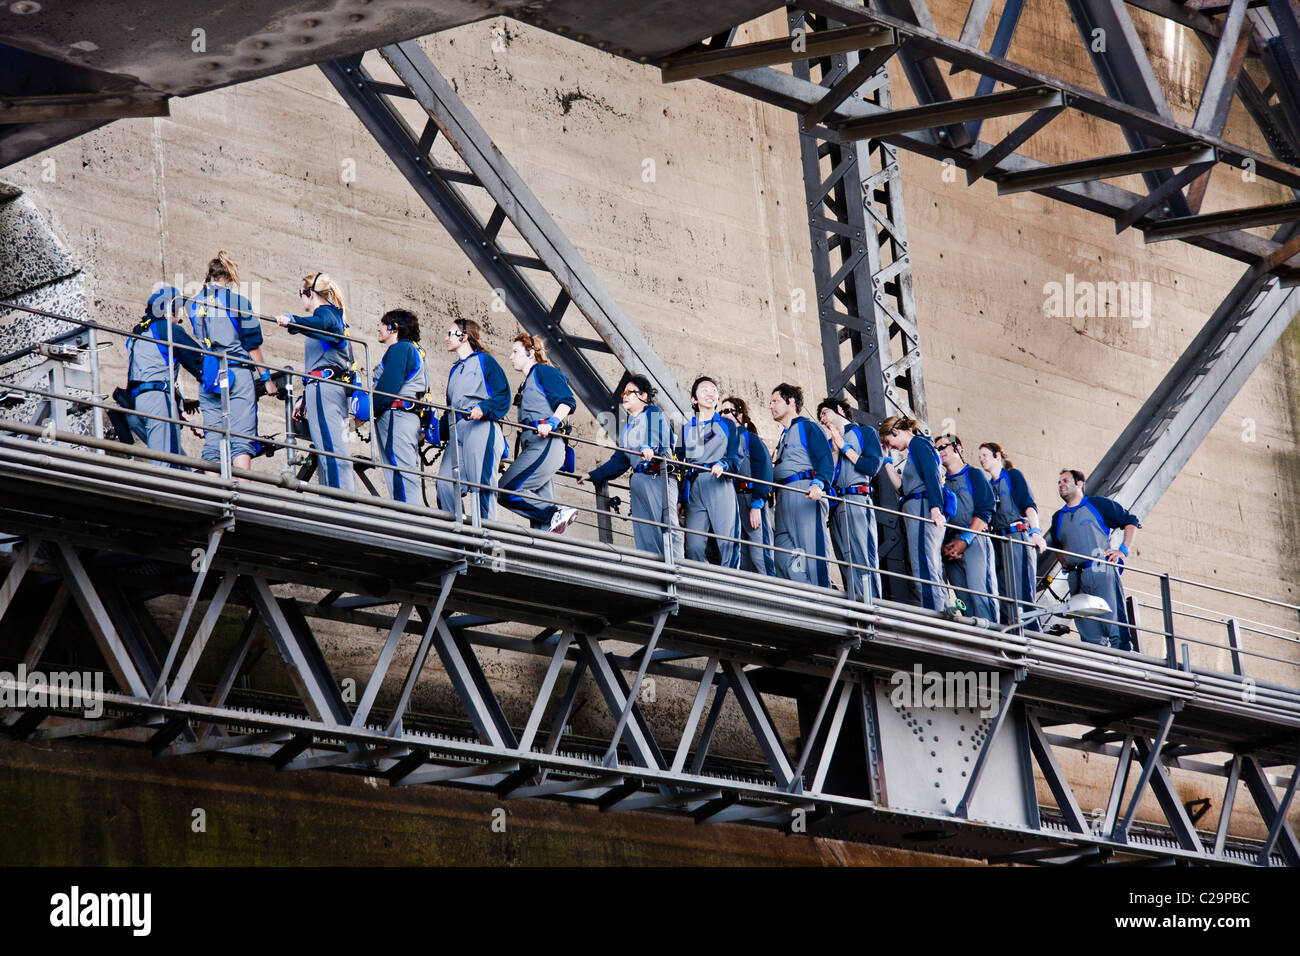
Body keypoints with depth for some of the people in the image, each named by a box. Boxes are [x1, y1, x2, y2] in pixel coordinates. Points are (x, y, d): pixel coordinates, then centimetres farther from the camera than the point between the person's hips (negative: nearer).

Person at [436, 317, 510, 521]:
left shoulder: (484, 361, 6)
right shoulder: (455, 370, 28)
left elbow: (503, 395, -4)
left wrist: (483, 409, -19)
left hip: (480, 428, -7)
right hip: (456, 431, 7)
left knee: (482, 482, -11)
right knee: (445, 483, -7)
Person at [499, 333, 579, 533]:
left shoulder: (544, 372, 2)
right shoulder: (527, 383, 29)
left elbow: (567, 401, -10)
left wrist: (551, 422, -25)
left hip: (544, 445, -10)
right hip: (535, 447, 10)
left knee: (507, 491, -18)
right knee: (540, 505, 0)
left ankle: (557, 513, -18)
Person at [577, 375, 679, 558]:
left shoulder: (655, 414, 5)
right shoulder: (628, 425, 27)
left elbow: (663, 443, -12)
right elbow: (619, 460, 28)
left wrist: (652, 451, -33)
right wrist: (593, 475, 25)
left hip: (658, 478, -7)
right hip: (638, 480, 7)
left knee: (665, 526, -15)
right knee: (643, 534, -1)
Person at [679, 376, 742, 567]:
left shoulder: (727, 425, 17)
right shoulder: (686, 429, 22)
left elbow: (735, 458, 6)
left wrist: (722, 465, -18)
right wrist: (680, 498, 9)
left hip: (720, 487, -2)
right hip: (694, 488, 2)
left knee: (726, 542, -11)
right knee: (694, 545, -11)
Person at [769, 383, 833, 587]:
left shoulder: (807, 427, 2)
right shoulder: (784, 436, 29)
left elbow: (825, 460, -10)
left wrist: (818, 484, -26)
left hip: (805, 494, -9)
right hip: (784, 498, 9)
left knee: (811, 551, -14)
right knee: (784, 558, 0)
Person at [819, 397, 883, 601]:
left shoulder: (865, 433, 12)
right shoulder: (831, 444, 26)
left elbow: (872, 467, -3)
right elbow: (827, 475, 12)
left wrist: (844, 447, 2)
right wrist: (836, 449, 4)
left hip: (856, 501, -6)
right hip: (835, 505, 6)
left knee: (862, 557, -16)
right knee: (845, 561, -3)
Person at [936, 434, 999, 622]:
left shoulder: (974, 475, 9)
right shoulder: (943, 484, 24)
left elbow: (985, 511, -3)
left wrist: (965, 540, -12)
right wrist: (943, 547, 0)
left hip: (974, 541, -5)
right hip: (949, 548, 5)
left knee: (979, 594, -18)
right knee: (963, 599, -5)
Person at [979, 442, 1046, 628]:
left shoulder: (1013, 475, 5)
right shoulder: (989, 485, 23)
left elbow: (1029, 505, -7)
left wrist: (1035, 531, -22)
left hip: (1018, 536, -7)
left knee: (1020, 592, -15)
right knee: (1003, 594, -3)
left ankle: (1032, 631, -19)